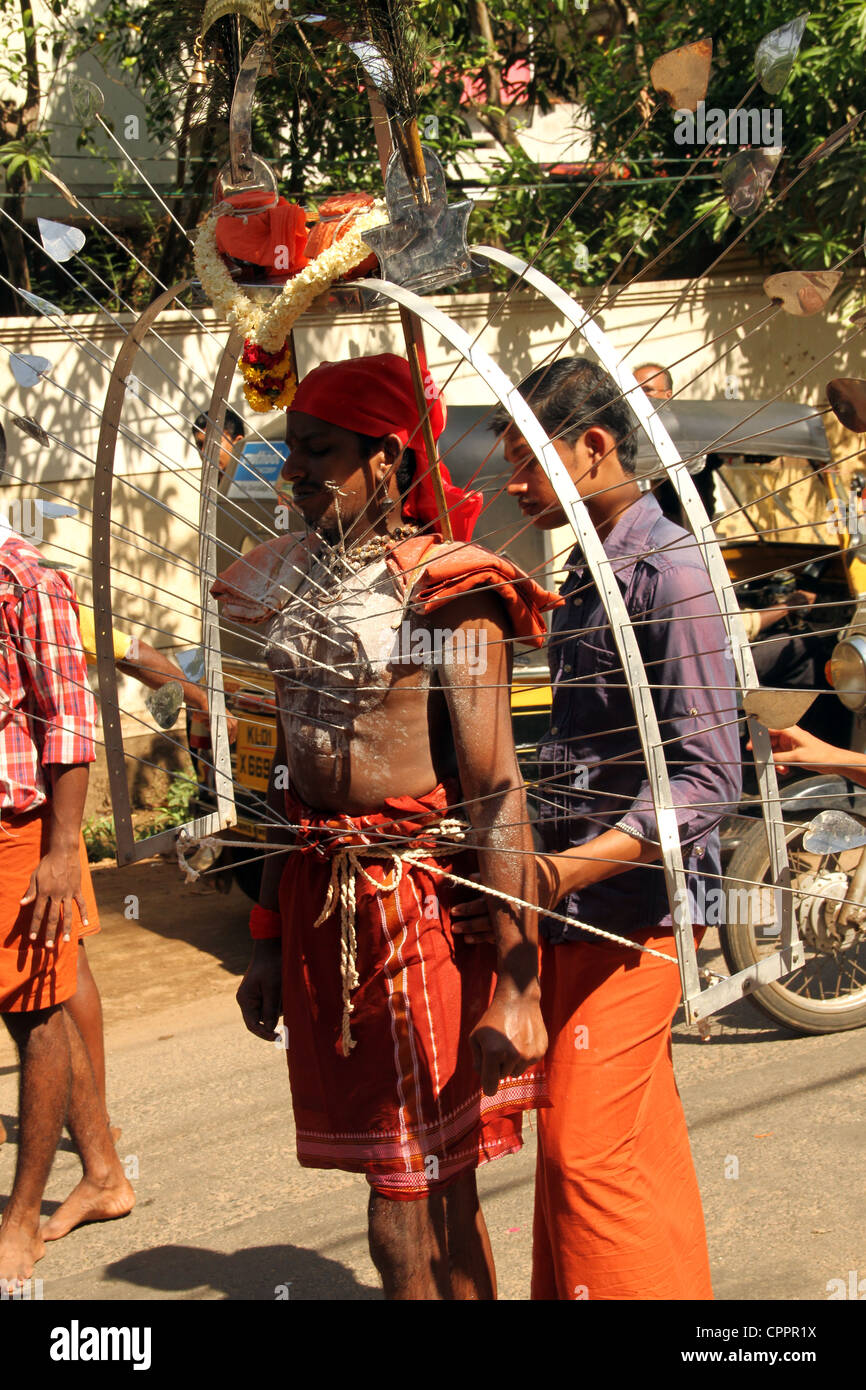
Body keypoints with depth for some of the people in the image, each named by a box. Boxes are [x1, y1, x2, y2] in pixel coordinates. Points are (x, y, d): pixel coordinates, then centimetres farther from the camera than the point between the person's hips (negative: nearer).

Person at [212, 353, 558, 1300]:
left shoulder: (446, 593, -10)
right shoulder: (301, 584, 12)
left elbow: (496, 794, -15)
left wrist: (516, 986, -19)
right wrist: (268, 943, 20)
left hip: (424, 907, -7)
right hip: (319, 903, 7)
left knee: (411, 1224, 0)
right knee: (433, 1196, 17)